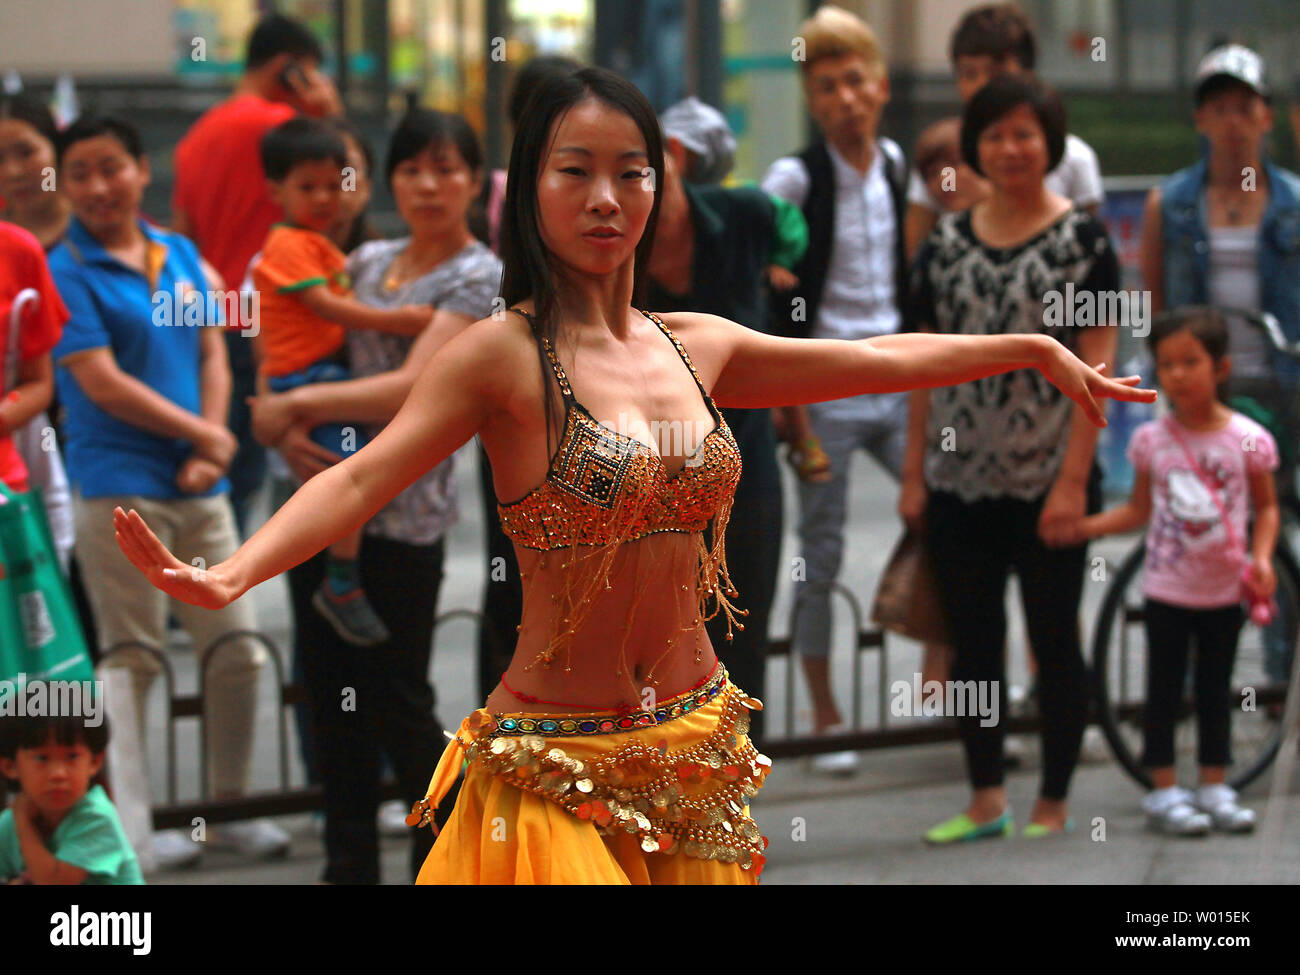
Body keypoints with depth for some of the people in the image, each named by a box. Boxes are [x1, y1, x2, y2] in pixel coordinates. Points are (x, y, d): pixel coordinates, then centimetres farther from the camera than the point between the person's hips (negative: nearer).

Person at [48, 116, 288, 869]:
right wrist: (205, 435, -8)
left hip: (198, 487, 5)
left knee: (239, 651, 7)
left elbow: (213, 357, 11)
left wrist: (208, 448, -5)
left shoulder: (181, 255, 12)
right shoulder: (67, 272, -5)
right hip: (119, 488, -5)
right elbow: (103, 384, -11)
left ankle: (231, 805, 20)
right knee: (133, 661, -1)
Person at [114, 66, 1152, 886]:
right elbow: (363, 478, -23)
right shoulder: (503, 354, -10)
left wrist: (1036, 348, 25)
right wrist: (229, 576, -39)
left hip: (697, 752, 5)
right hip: (558, 771, -5)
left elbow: (880, 357, 20)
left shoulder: (696, 346, 7)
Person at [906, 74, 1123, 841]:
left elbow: (1097, 366, -7)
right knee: (973, 642, 8)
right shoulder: (947, 243, 8)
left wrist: (1074, 481, -13)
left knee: (1055, 641, 4)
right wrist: (915, 474, 6)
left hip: (1051, 482, -4)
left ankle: (1054, 803, 12)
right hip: (961, 482, 4)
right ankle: (986, 799, 17)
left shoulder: (1082, 238, -4)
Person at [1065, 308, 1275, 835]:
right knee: (1164, 688, 4)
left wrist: (1261, 558, -12)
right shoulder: (1151, 440, -3)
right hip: (1167, 588, 0)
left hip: (1224, 590, 0)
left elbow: (1266, 506, 3)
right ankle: (1164, 790, 11)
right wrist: (1082, 527, -4)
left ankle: (1213, 787, 20)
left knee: (1215, 690, 10)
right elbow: (1139, 509, 7)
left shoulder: (1248, 439, -7)